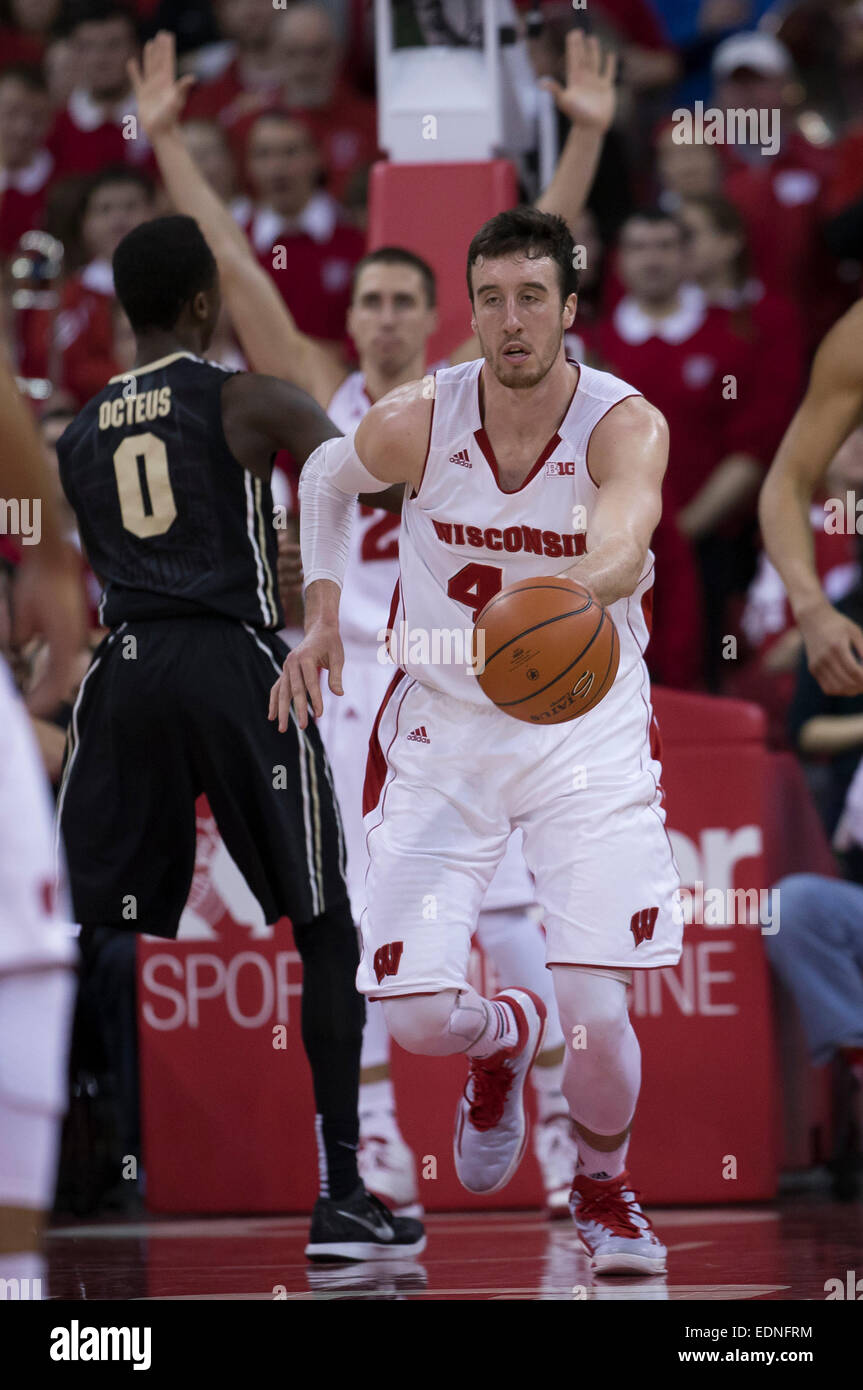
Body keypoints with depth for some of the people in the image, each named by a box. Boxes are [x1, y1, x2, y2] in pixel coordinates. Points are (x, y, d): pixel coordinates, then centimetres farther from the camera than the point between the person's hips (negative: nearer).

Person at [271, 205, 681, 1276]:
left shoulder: (625, 425, -19)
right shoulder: (417, 421, -11)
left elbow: (626, 539, -42)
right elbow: (329, 476, 13)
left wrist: (574, 591, -64)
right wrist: (322, 610, 3)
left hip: (588, 735, -2)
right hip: (441, 734, 2)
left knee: (596, 1012, -14)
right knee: (415, 1016, -6)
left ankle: (604, 1187, 20)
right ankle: (503, 1040, 34)